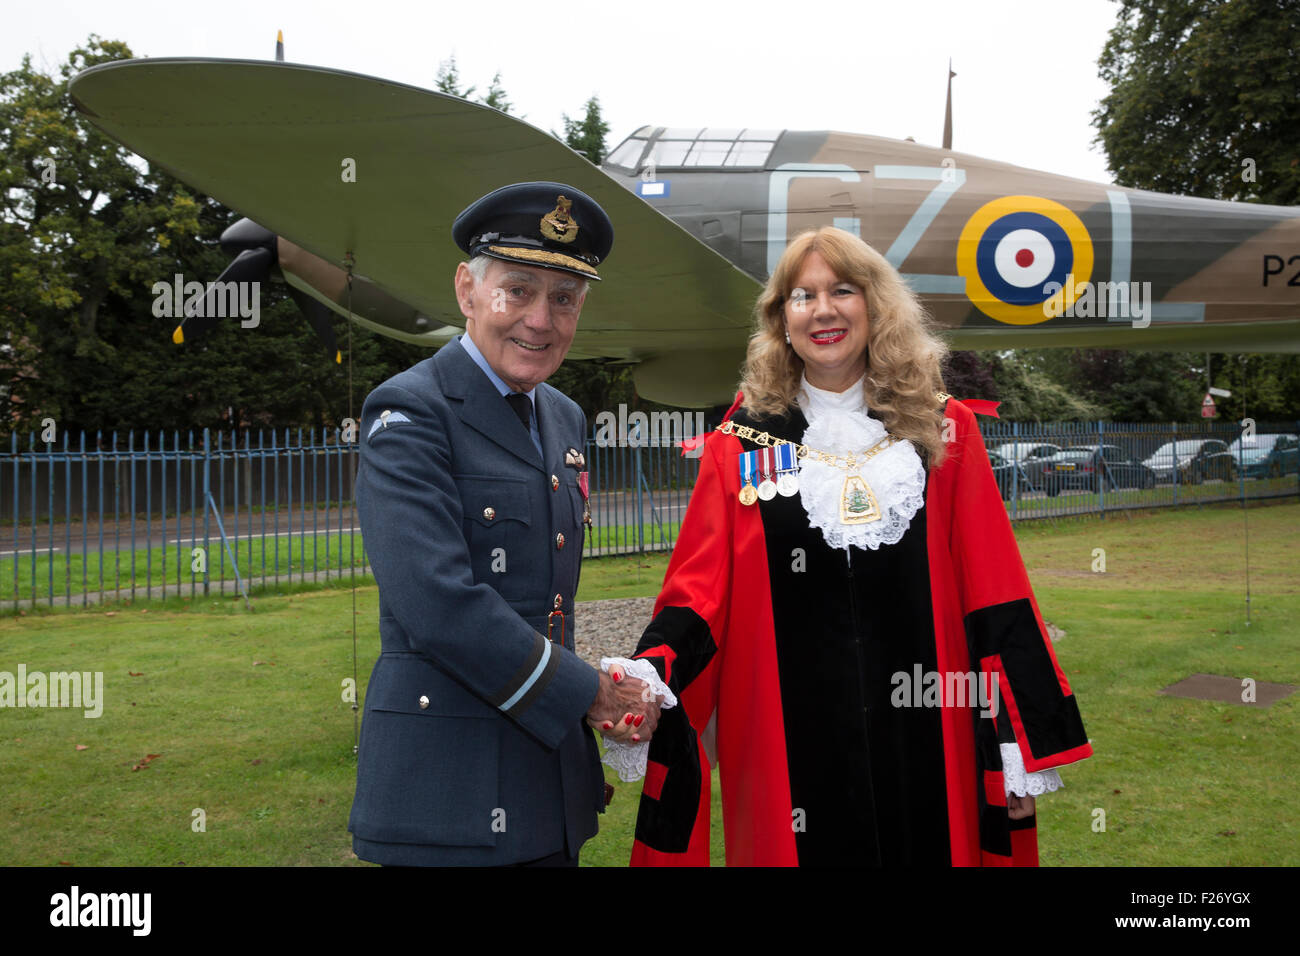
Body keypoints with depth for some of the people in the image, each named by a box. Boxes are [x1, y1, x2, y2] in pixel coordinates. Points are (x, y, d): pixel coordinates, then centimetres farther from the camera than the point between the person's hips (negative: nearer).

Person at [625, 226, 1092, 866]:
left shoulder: (944, 431, 3)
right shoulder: (742, 442, 2)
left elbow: (993, 596, 1)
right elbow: (698, 591, -4)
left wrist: (1024, 741, -2)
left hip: (922, 741, 1)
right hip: (787, 748, 0)